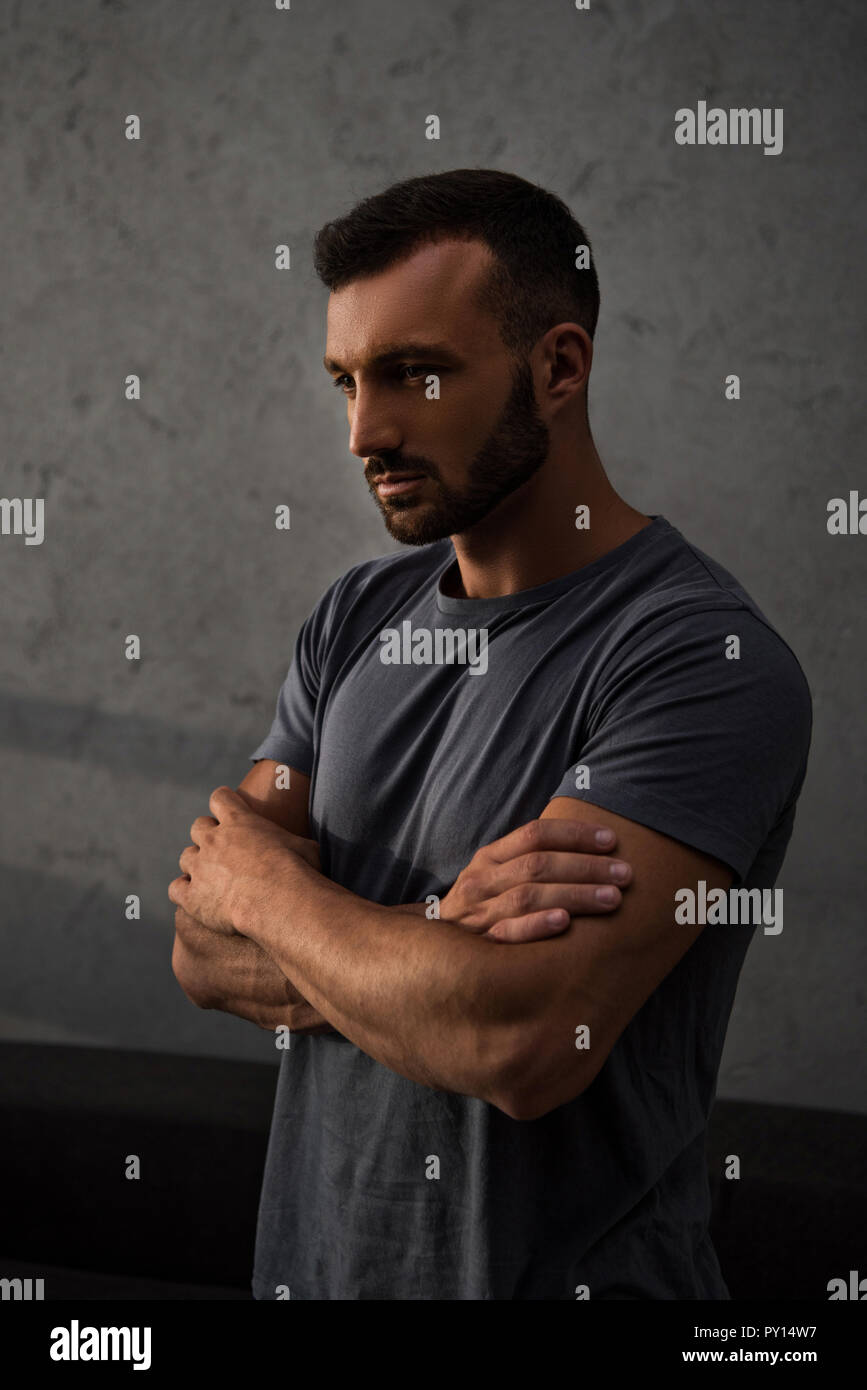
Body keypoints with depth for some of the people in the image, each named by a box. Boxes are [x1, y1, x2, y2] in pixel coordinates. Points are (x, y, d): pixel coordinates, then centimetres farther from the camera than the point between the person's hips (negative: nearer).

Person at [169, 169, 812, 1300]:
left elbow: (521, 1044, -30)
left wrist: (270, 888, -14)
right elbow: (204, 950, -2)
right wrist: (435, 944, -22)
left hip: (568, 1269, -6)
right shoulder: (358, 615, 1)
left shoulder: (707, 658, -21)